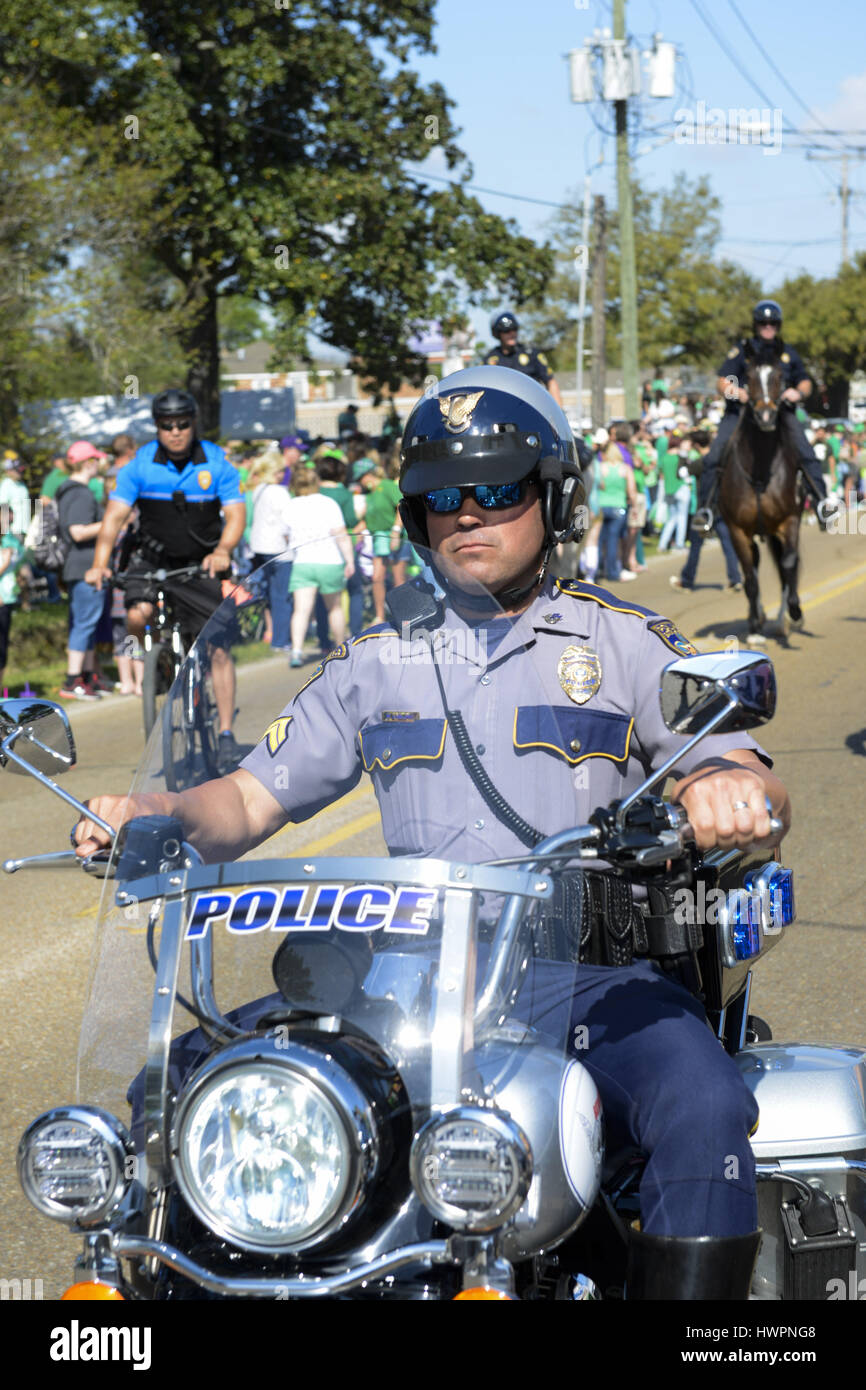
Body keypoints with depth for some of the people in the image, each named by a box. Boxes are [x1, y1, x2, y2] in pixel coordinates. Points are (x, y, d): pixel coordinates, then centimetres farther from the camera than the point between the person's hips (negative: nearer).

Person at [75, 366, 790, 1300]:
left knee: (705, 1109, -32)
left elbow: (763, 796, -2)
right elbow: (253, 801, 16)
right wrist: (162, 813, -7)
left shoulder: (627, 642, 8)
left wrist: (732, 789, -27)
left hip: (597, 977, -2)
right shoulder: (377, 662, 17)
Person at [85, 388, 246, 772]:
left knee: (218, 647, -7)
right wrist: (100, 563, -31)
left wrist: (222, 551, -36)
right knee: (138, 615, -28)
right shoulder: (140, 464, -10)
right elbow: (115, 514, -15)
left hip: (200, 564, 0)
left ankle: (226, 735, 1)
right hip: (152, 558, 0)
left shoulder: (217, 463, -10)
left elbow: (235, 514, -14)